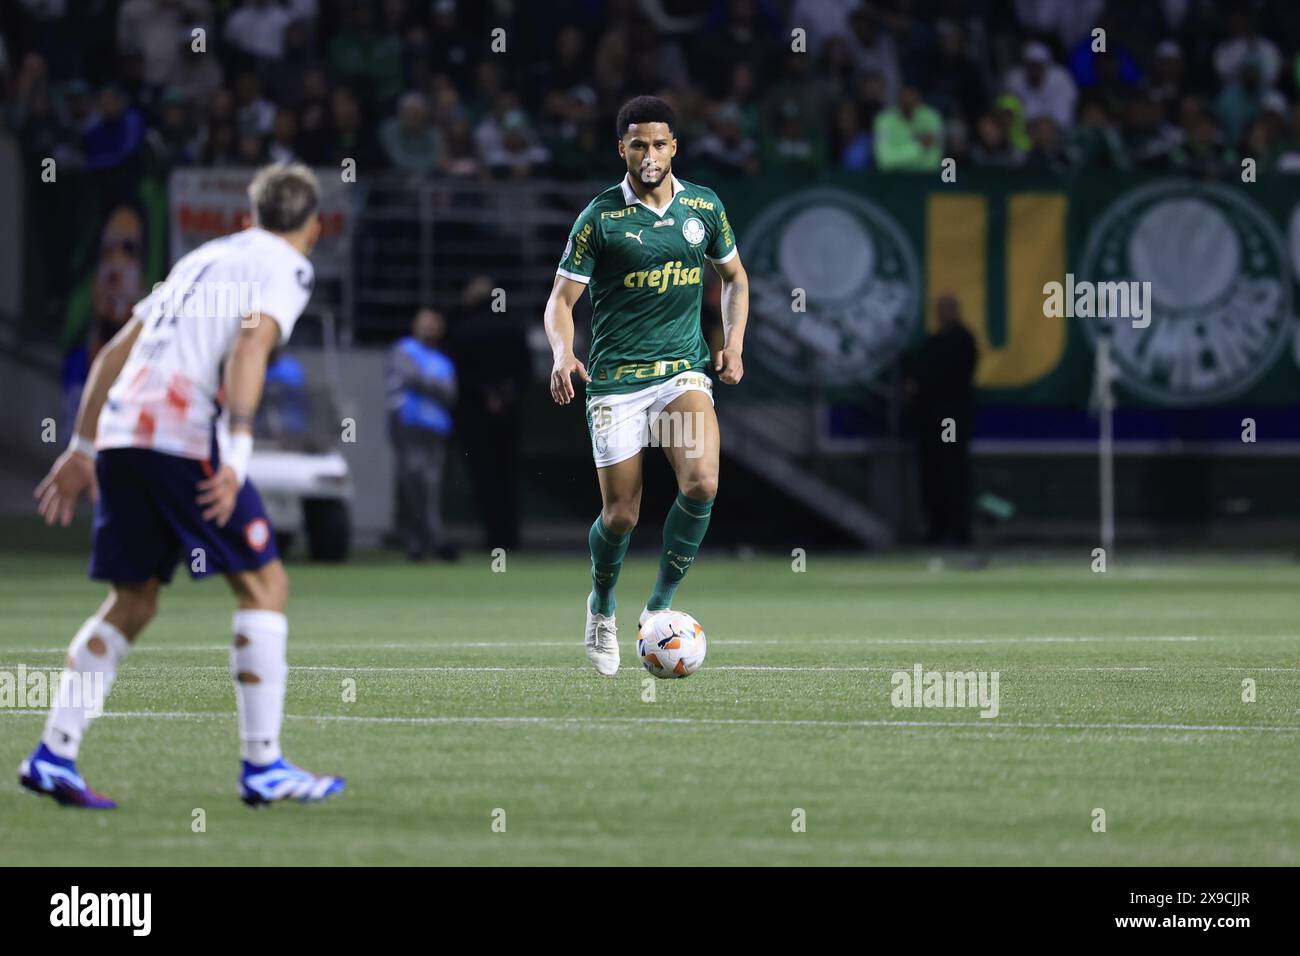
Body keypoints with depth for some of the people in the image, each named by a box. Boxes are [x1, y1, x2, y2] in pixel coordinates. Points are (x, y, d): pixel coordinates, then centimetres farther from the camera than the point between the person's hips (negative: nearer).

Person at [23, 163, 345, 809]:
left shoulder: (201, 259, 28)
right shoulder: (287, 268, 6)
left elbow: (112, 355, 26)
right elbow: (250, 348, -14)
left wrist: (83, 448, 29)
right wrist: (238, 453, -21)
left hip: (120, 437, 7)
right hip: (182, 434, -7)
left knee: (132, 602, 15)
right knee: (263, 584, 0)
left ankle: (52, 756, 9)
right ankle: (262, 767, -4)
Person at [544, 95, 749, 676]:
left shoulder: (704, 207, 5)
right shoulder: (600, 217, -4)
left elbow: (734, 278, 21)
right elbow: (562, 299, -3)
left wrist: (733, 343, 7)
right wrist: (562, 354, -22)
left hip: (683, 370, 2)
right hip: (615, 378, -2)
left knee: (702, 483, -23)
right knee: (621, 515, -1)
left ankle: (659, 606, -6)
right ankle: (602, 607, 31)